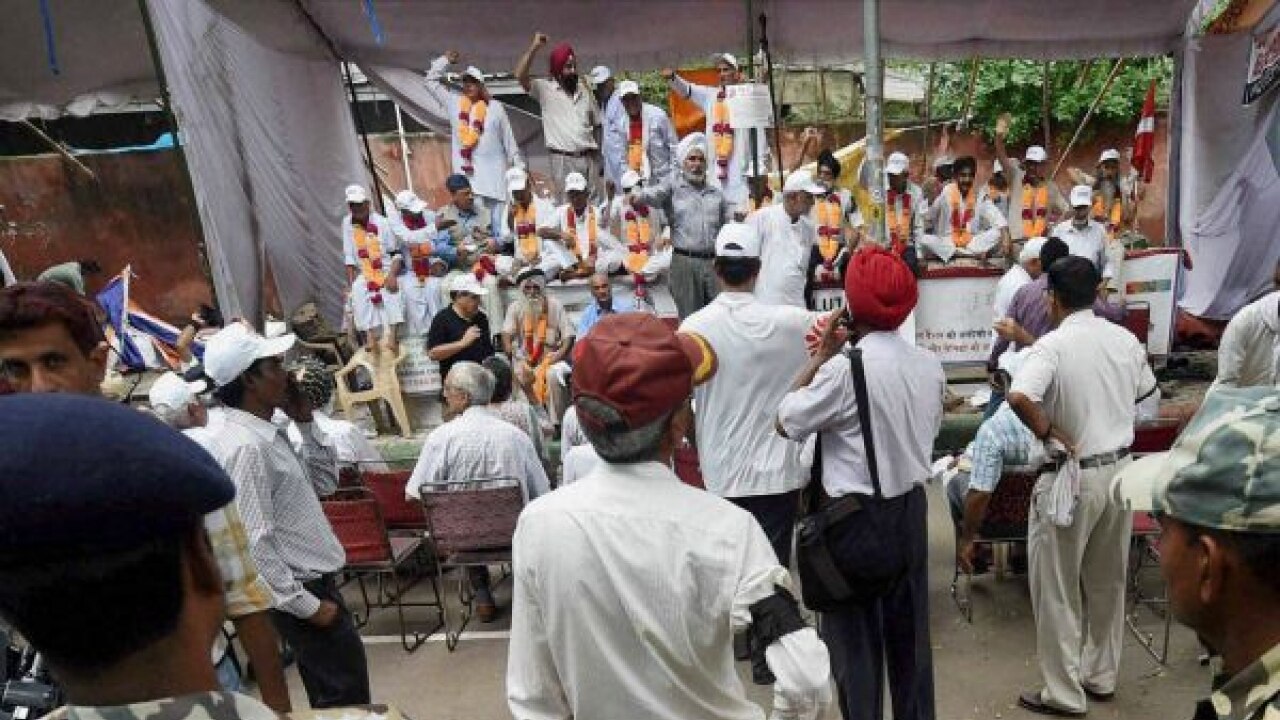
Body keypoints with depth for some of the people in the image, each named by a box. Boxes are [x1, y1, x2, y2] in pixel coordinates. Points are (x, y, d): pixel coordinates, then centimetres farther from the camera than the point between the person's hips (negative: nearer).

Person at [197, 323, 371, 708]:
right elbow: (254, 544, -25)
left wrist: (306, 421, 3)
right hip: (300, 590, -9)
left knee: (332, 691, 21)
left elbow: (325, 482, 14)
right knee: (346, 694, 2)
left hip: (314, 580, 9)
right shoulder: (244, 446, -23)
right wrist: (307, 605, -19)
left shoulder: (267, 434, 6)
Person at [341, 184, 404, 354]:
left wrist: (392, 275, -21)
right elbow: (349, 257, 5)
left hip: (386, 270, -2)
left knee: (391, 289, -33)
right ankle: (370, 336, -28)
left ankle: (391, 336, -35)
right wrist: (351, 284, -1)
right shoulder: (347, 223, 2)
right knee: (358, 291, -28)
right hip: (364, 273, 3)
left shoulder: (381, 223, -6)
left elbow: (396, 253, -5)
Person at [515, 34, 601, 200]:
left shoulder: (583, 89, 12)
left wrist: (598, 152, 10)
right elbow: (520, 76, -14)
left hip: (589, 158, 4)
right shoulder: (545, 89, 1)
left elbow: (596, 123, 17)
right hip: (563, 159, -4)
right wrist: (534, 47, -16)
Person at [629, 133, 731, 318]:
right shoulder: (673, 188, 4)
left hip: (714, 262, 3)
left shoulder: (716, 193, 16)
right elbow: (655, 193, -17)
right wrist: (638, 196, -38)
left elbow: (728, 227, 18)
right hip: (685, 262, -3)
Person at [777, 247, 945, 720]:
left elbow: (785, 423, -12)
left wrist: (820, 357, -8)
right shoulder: (930, 365, -1)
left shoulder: (844, 369, -23)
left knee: (855, 636, 9)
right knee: (909, 629, 21)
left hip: (856, 515, -7)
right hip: (911, 506, 7)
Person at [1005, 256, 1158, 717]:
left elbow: (1019, 397, -36)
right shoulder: (1125, 339, 1)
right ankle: (1101, 676, 35)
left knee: (1057, 589, 7)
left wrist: (1049, 433, -21)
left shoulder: (1052, 345, -19)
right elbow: (1144, 391, 17)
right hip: (1119, 469, 7)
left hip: (1072, 477, -7)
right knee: (1108, 582, 20)